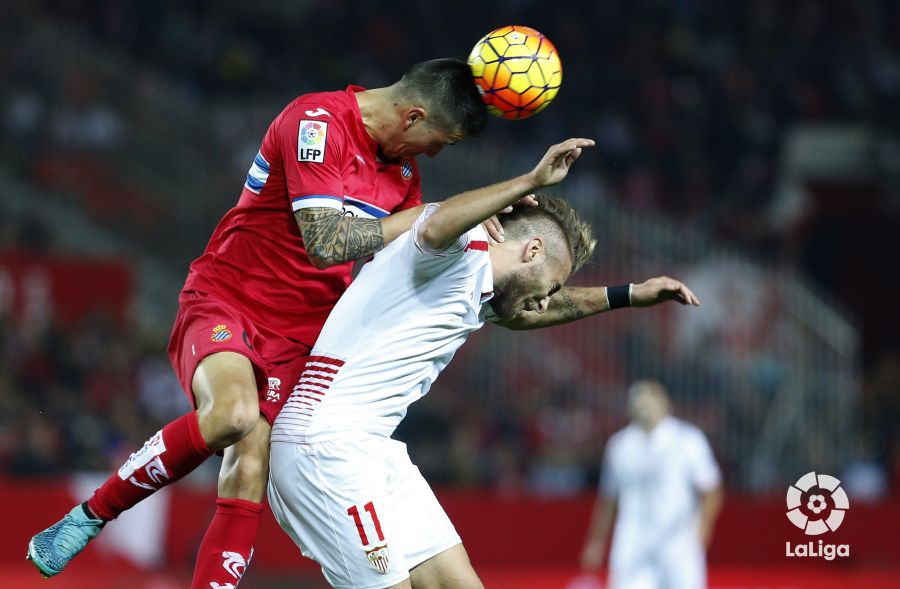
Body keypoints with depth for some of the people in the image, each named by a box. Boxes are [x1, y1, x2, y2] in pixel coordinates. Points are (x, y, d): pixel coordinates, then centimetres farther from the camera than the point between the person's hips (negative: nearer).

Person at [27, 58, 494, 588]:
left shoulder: (404, 169, 10)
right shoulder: (317, 122, -17)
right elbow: (326, 244, -25)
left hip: (295, 334, 7)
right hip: (224, 301, -7)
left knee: (250, 471, -11)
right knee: (233, 413, -34)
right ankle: (89, 517, -16)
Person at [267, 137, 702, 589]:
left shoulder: (478, 294, 20)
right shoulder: (461, 248, -9)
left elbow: (519, 313, 42)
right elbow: (435, 228, -34)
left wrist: (627, 295, 45)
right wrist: (531, 181, -37)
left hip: (372, 449, 10)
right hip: (326, 445, -10)